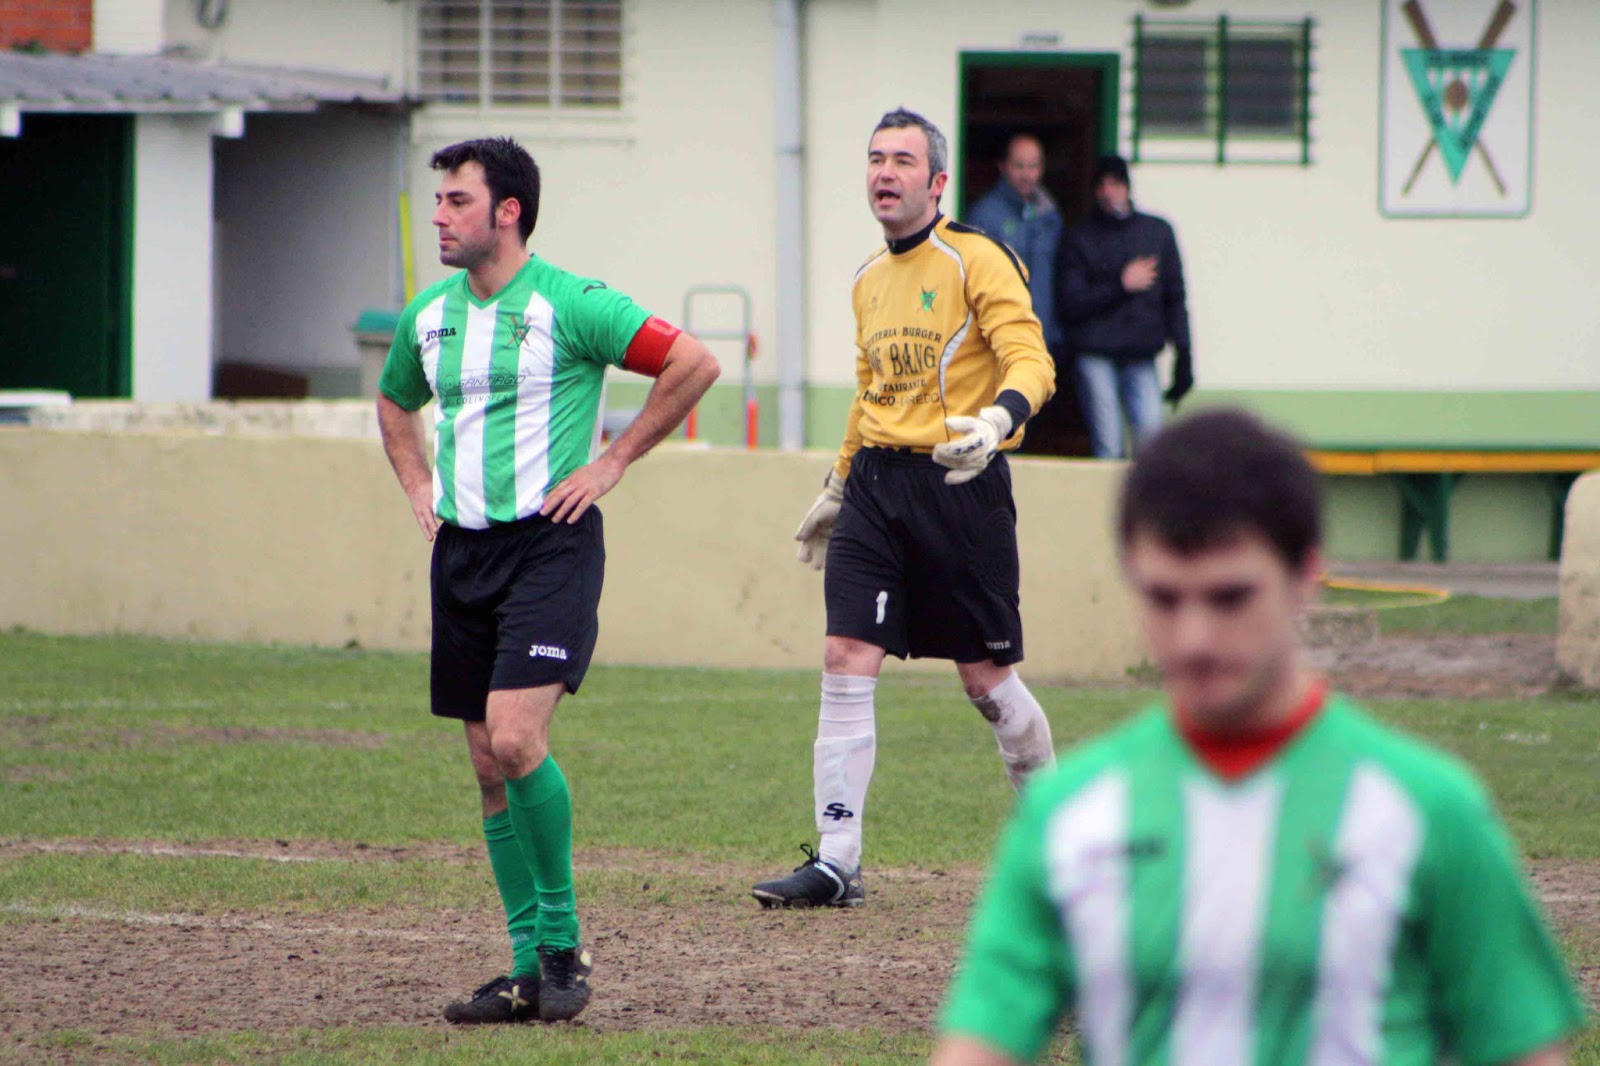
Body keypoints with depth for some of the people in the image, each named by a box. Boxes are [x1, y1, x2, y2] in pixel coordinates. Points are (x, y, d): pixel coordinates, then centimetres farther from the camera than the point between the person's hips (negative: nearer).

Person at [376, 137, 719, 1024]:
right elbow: (394, 403, 32)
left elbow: (694, 364, -9)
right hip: (461, 551, 7)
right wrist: (416, 485, 16)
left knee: (516, 740, -21)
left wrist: (611, 462, -8)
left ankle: (563, 941, -6)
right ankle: (529, 968, 13)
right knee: (490, 769, 6)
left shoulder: (570, 305, -9)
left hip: (548, 543, -7)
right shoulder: (428, 316, 11)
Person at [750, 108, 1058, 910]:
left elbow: (1031, 362, -16)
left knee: (987, 678, 1)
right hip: (877, 483, 6)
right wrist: (837, 488, 30)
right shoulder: (869, 280, 16)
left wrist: (997, 419, -36)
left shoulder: (976, 261, -7)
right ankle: (834, 865, -7)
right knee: (846, 662, -7)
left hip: (960, 484, -6)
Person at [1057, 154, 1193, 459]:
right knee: (1107, 446, -6)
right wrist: (1121, 286, -7)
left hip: (1141, 354, 2)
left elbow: (1174, 297, 14)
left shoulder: (1158, 231, 13)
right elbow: (1069, 303, -1)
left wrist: (1183, 356, 7)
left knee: (1150, 430, -13)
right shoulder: (1080, 237, 6)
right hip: (1095, 354, -2)